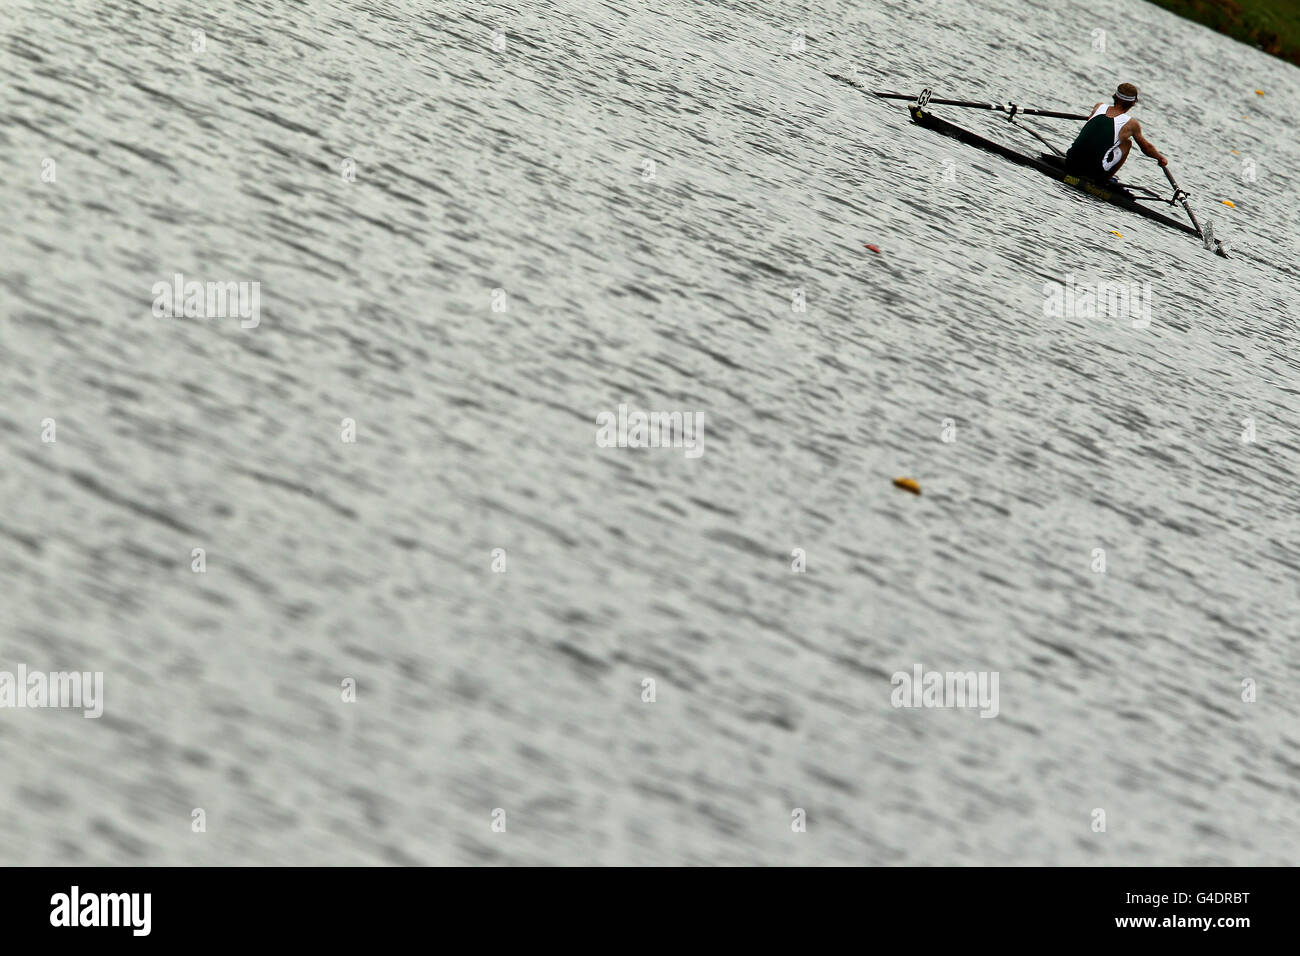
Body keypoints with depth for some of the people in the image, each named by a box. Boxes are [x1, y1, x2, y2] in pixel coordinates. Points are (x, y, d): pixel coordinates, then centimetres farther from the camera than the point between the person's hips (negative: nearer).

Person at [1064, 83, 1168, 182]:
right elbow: (1146, 147, 18)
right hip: (1095, 173, -4)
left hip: (1071, 164, 4)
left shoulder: (1099, 107, 8)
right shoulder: (1131, 124, 0)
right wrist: (1160, 157, 37)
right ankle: (1105, 180, 18)